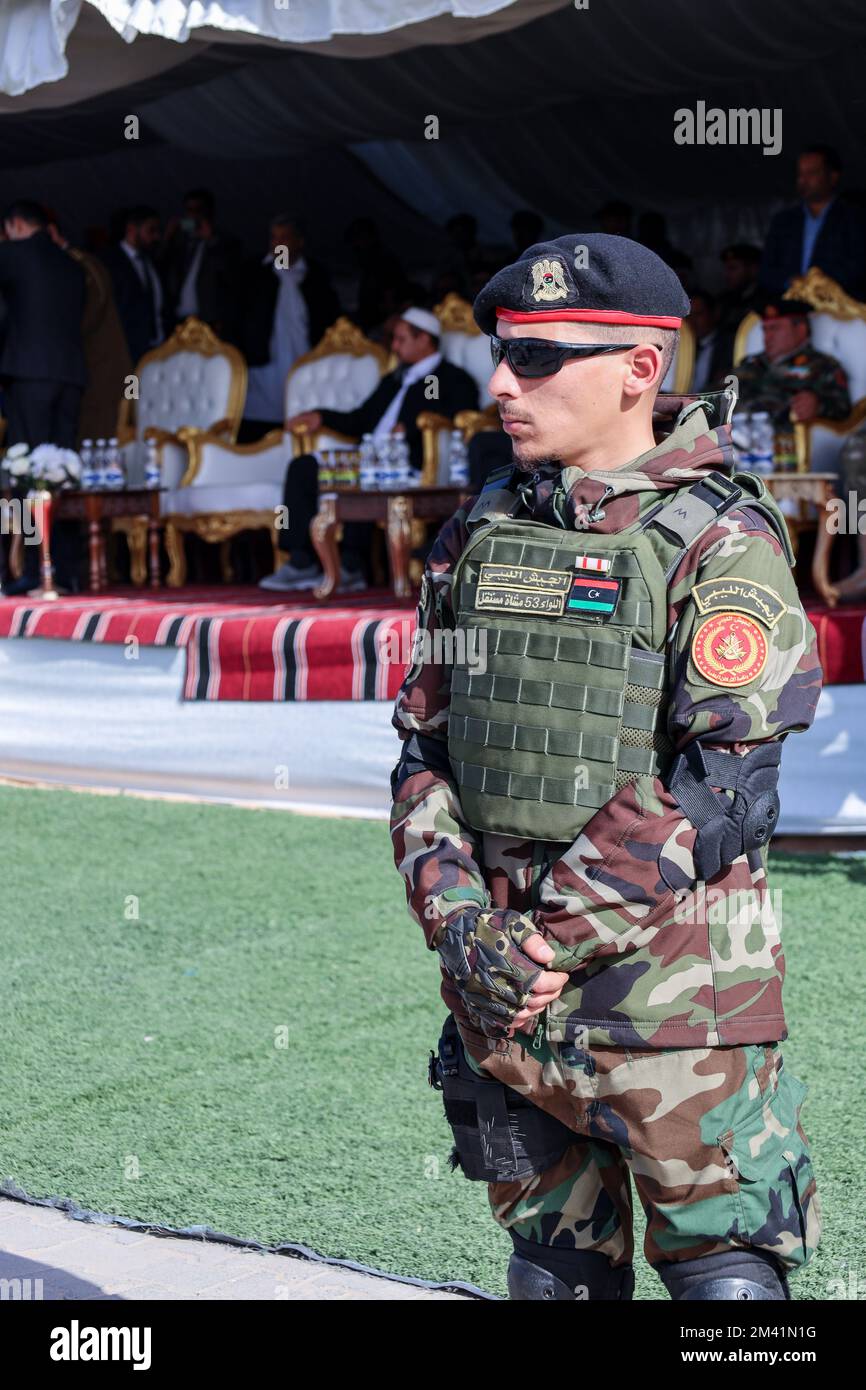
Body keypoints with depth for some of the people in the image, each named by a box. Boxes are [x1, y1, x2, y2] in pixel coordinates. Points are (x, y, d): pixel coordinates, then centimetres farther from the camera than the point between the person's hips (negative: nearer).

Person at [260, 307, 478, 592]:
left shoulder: (455, 381, 7)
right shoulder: (392, 380, 32)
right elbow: (359, 420, 32)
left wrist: (410, 427, -23)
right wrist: (320, 418, 16)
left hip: (411, 464, -8)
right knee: (303, 467, -8)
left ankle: (349, 567, -30)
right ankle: (301, 562, -15)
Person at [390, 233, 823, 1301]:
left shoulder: (719, 542, -8)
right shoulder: (479, 533, 11)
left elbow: (722, 787, -15)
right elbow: (424, 752, 11)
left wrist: (552, 938, -16)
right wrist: (462, 925, -5)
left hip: (670, 980, -6)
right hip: (503, 977, 6)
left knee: (724, 1274, -1)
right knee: (554, 1270, 15)